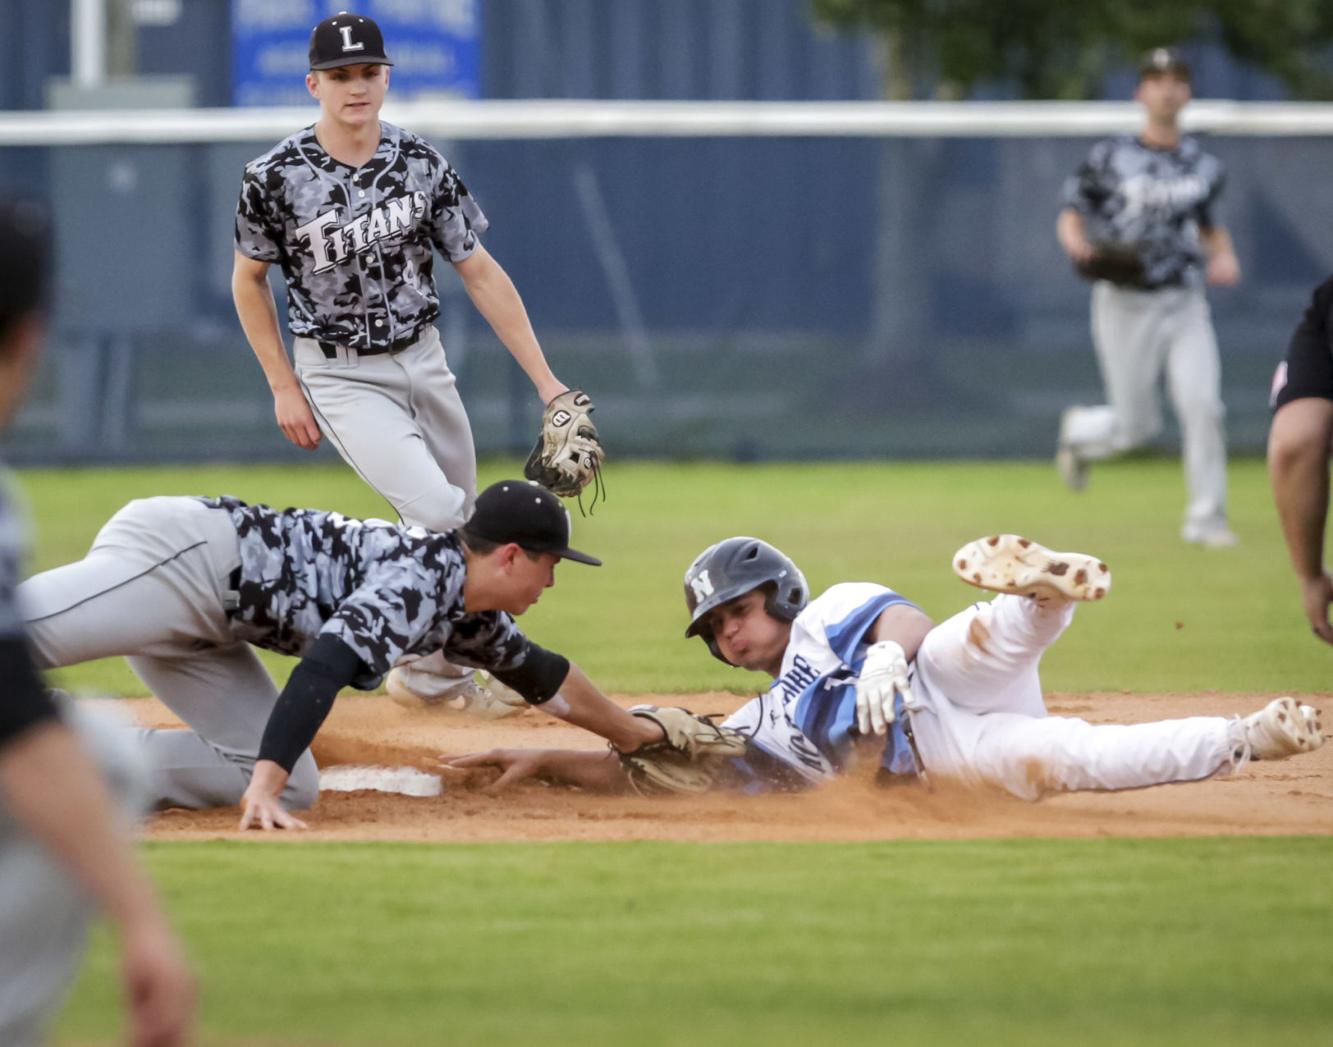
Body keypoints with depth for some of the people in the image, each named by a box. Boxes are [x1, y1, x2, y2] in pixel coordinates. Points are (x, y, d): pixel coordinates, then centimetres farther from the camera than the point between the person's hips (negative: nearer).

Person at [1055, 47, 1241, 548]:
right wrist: (1079, 244, -22)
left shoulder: (1202, 164, 8)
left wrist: (1225, 257, 0)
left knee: (1202, 405, -15)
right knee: (1136, 427, 2)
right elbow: (1070, 218, 1)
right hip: (1126, 305, -3)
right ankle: (1079, 431, 37)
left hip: (1185, 303, 3)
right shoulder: (1110, 158, -3)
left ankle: (1206, 517, -4)